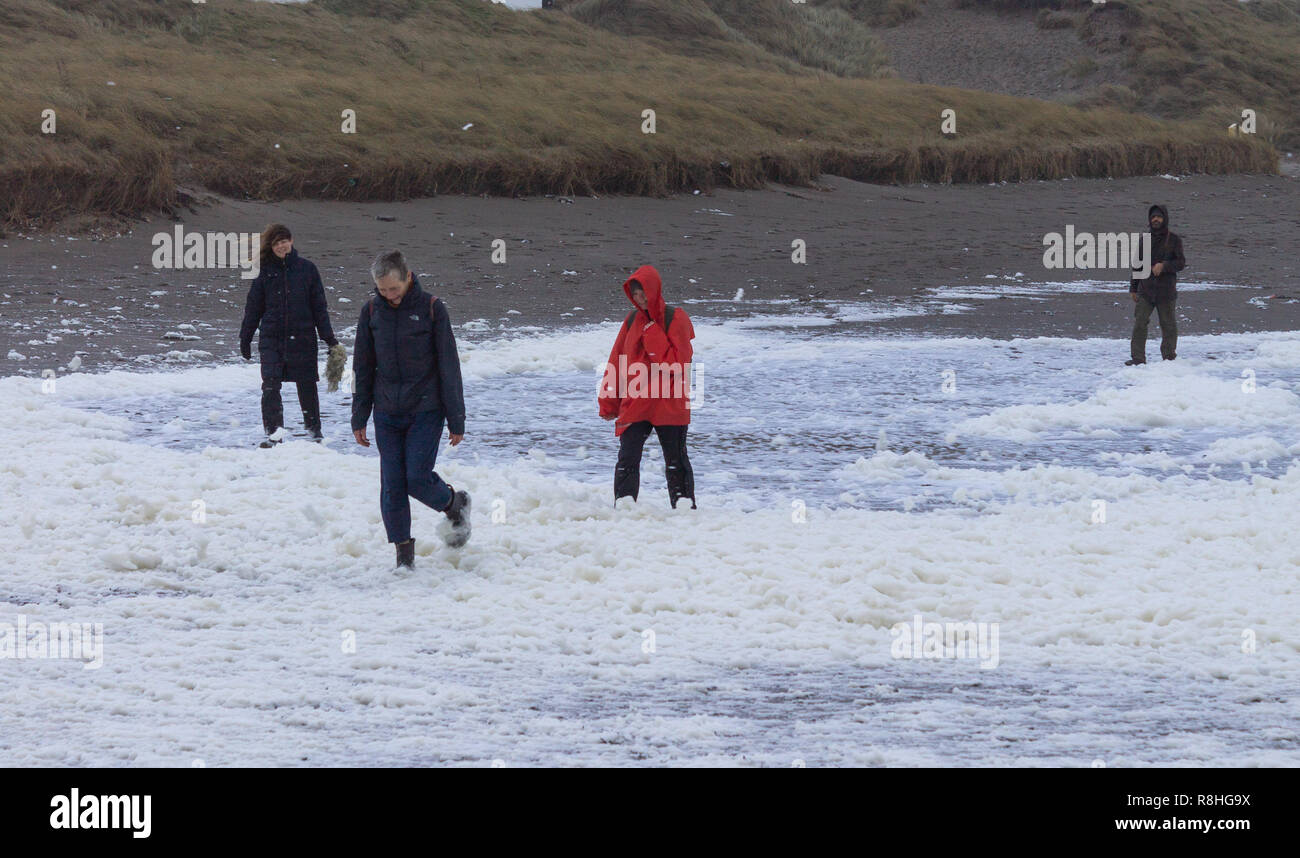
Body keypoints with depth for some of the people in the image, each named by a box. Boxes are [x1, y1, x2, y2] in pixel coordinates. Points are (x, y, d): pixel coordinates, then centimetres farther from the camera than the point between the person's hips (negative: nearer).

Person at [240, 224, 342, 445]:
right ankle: (273, 434, -6)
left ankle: (314, 431, 24)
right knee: (270, 387, -10)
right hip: (271, 339, 0)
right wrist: (245, 340, 9)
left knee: (307, 386, 8)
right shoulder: (265, 271, 3)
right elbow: (253, 308, 9)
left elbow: (319, 307, 4)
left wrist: (330, 340, 1)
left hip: (302, 338, 0)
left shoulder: (306, 269, 2)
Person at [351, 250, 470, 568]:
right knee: (392, 486, -1)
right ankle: (404, 554, 9)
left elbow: (449, 366, -3)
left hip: (426, 411, -3)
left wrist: (456, 421, -4)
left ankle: (455, 504, 20)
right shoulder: (372, 311, 3)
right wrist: (359, 419, 9)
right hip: (387, 413, 3)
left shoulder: (432, 309, -7)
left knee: (418, 480, -11)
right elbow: (362, 368, 11)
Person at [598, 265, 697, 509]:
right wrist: (608, 403, 10)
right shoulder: (632, 321, 8)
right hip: (634, 405, 3)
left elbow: (678, 363, -13)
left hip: (669, 404, -3)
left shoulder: (675, 319, -5)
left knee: (676, 462, 7)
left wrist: (654, 338, -17)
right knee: (627, 461, -4)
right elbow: (617, 363, 12)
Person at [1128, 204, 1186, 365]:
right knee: (1139, 323, -7)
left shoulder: (1174, 240, 2)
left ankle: (1169, 356, 15)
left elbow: (1180, 263, -2)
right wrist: (1133, 288, 13)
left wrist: (1164, 266, -20)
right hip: (1145, 290, 2)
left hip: (1166, 290, -2)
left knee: (1168, 325, 4)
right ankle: (1137, 357, -6)